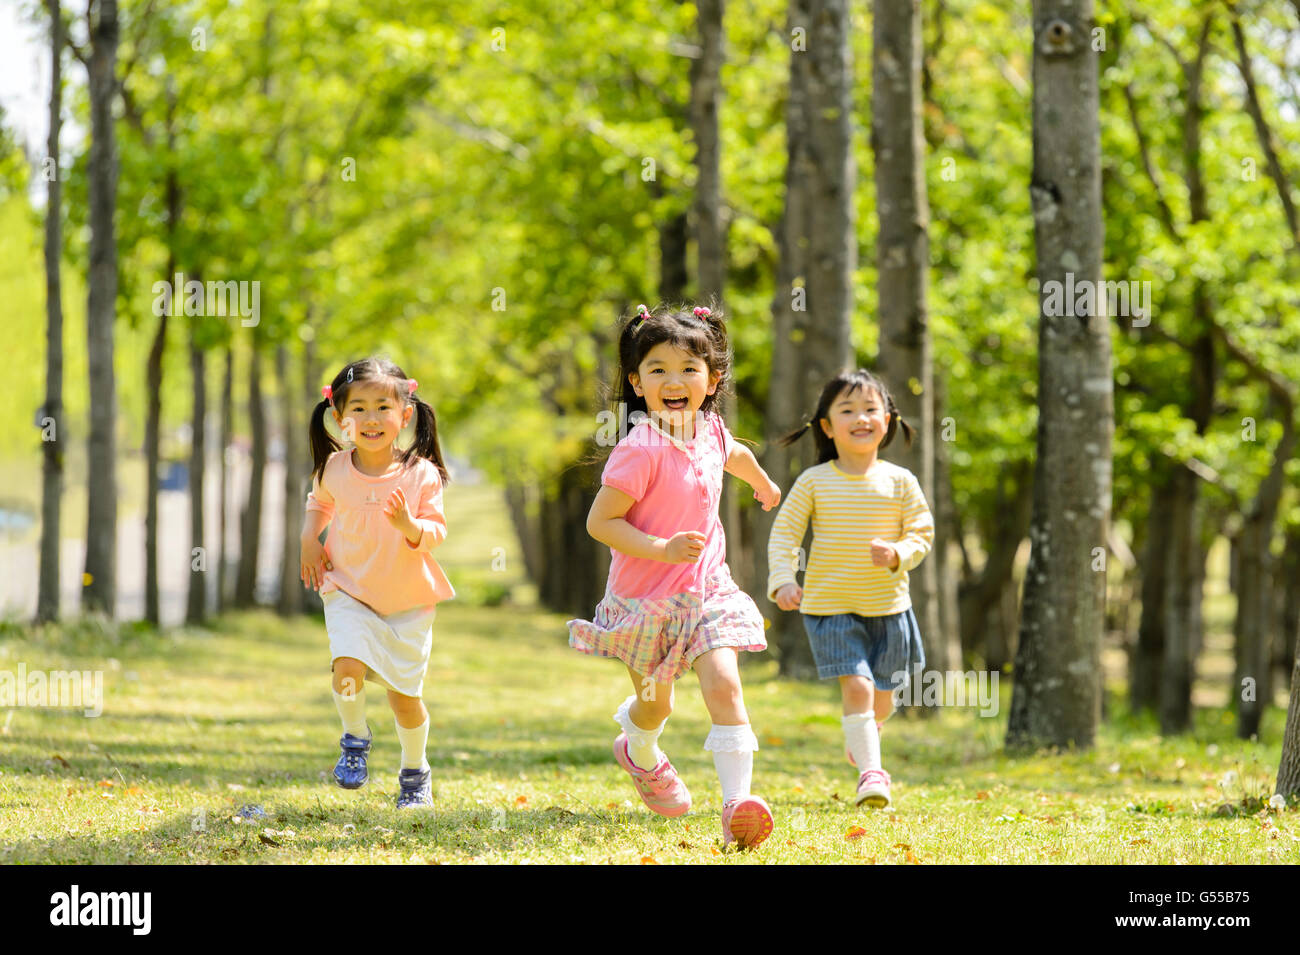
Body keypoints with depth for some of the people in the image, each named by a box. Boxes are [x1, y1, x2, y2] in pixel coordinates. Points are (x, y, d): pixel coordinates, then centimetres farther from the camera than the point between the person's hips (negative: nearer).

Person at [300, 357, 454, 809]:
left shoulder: (421, 474, -11)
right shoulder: (334, 470, -5)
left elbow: (436, 532, -9)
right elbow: (319, 502, 17)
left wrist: (409, 525, -29)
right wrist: (309, 538, 1)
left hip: (409, 601, -1)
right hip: (349, 593, 1)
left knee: (405, 695, 4)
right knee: (348, 666, -24)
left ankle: (415, 772, 29)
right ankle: (355, 738, 5)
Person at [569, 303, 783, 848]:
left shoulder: (709, 431, -2)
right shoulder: (640, 451, -23)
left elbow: (736, 455, 24)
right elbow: (600, 522, -22)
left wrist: (763, 484, 44)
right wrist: (662, 549, -31)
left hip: (705, 588, 4)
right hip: (647, 598, -4)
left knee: (724, 685, -15)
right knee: (655, 703, 14)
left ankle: (737, 800, -16)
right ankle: (641, 754, 49)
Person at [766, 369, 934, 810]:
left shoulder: (899, 481, -1)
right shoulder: (814, 482, -5)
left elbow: (922, 533, 1)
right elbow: (783, 532, -2)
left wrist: (898, 554, -20)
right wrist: (783, 578, -17)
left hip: (888, 607, 2)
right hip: (830, 606, -2)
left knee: (881, 697, 12)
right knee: (857, 686, -17)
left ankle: (859, 741, 43)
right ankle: (870, 770, -13)